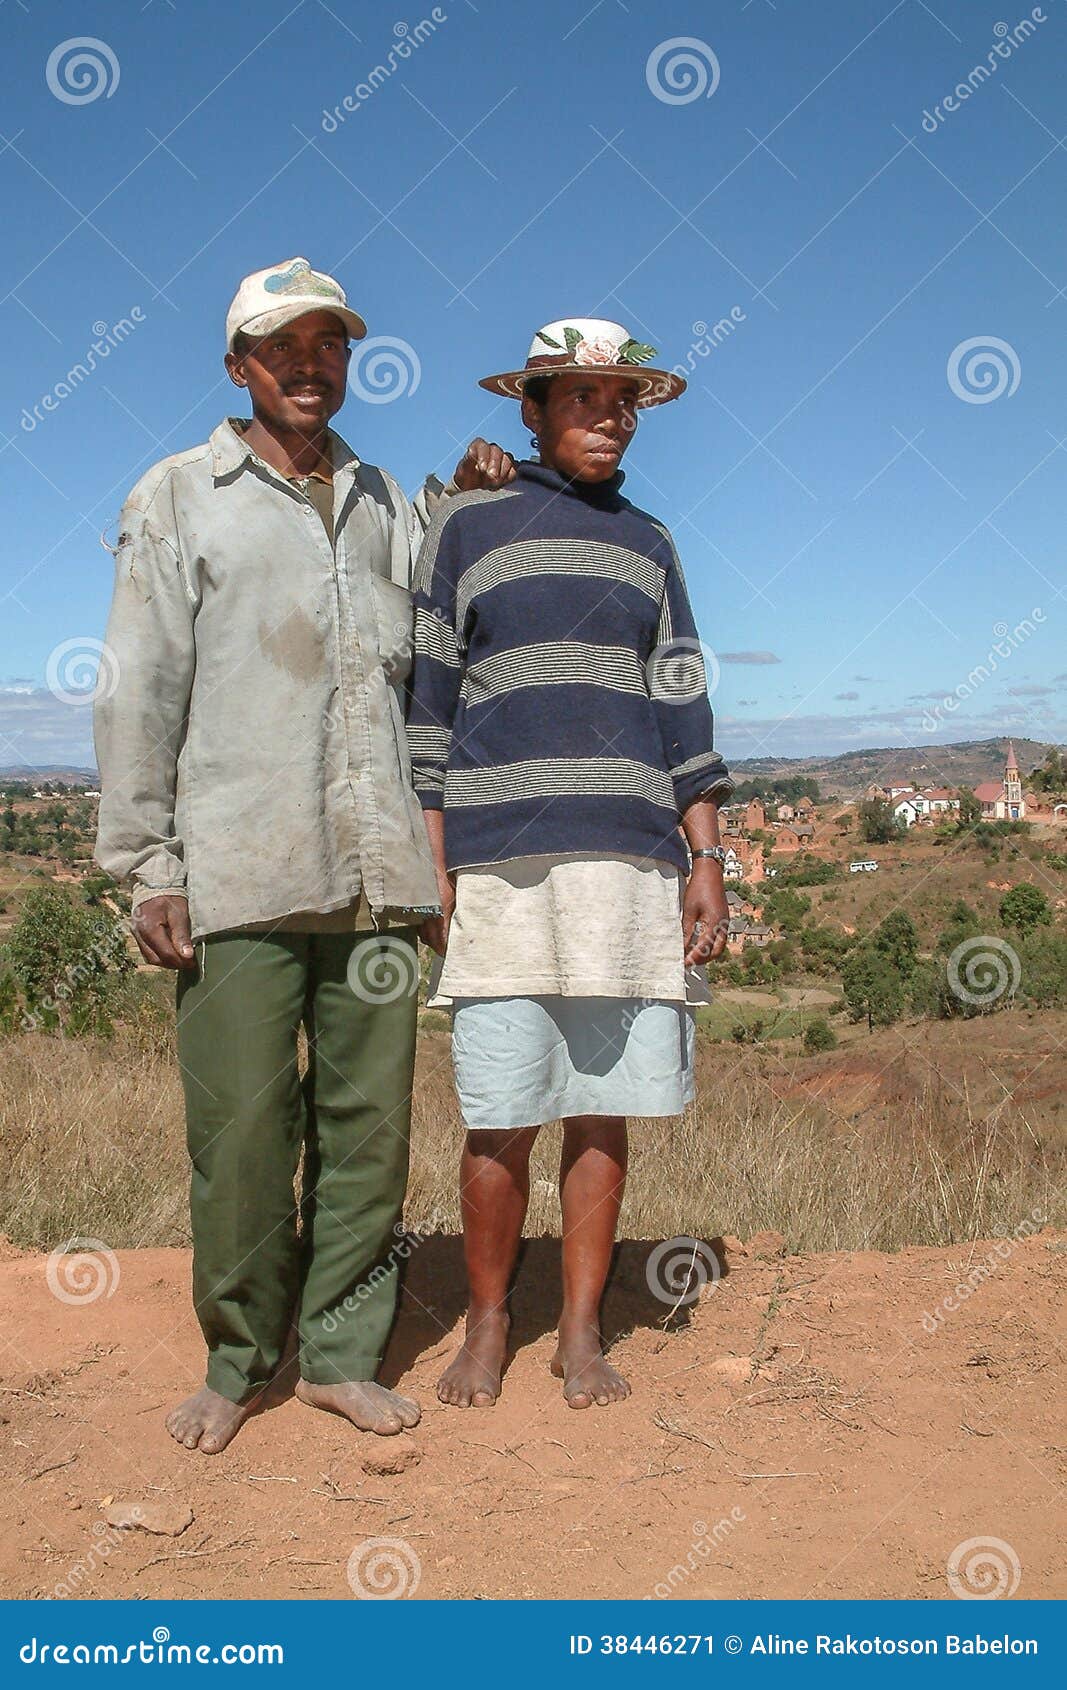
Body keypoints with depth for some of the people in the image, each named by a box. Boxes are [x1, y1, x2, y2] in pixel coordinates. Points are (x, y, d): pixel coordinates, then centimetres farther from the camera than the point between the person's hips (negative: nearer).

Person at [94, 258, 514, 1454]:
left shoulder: (385, 504, 20)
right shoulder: (178, 498, 9)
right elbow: (140, 692, 3)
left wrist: (464, 503, 15)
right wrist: (146, 865, -4)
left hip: (376, 873, 4)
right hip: (237, 874, -3)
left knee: (368, 1124, 5)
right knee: (241, 1129, -1)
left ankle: (342, 1354, 19)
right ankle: (238, 1365, 17)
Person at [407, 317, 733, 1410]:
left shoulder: (647, 545, 18)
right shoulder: (469, 528, 9)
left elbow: (680, 708, 14)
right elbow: (429, 704, 6)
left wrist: (706, 860, 7)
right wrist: (433, 865, -1)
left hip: (632, 862, 3)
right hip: (501, 862, -2)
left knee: (603, 1108, 4)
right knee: (500, 1116, -1)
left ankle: (582, 1332, 18)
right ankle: (486, 1327, 18)